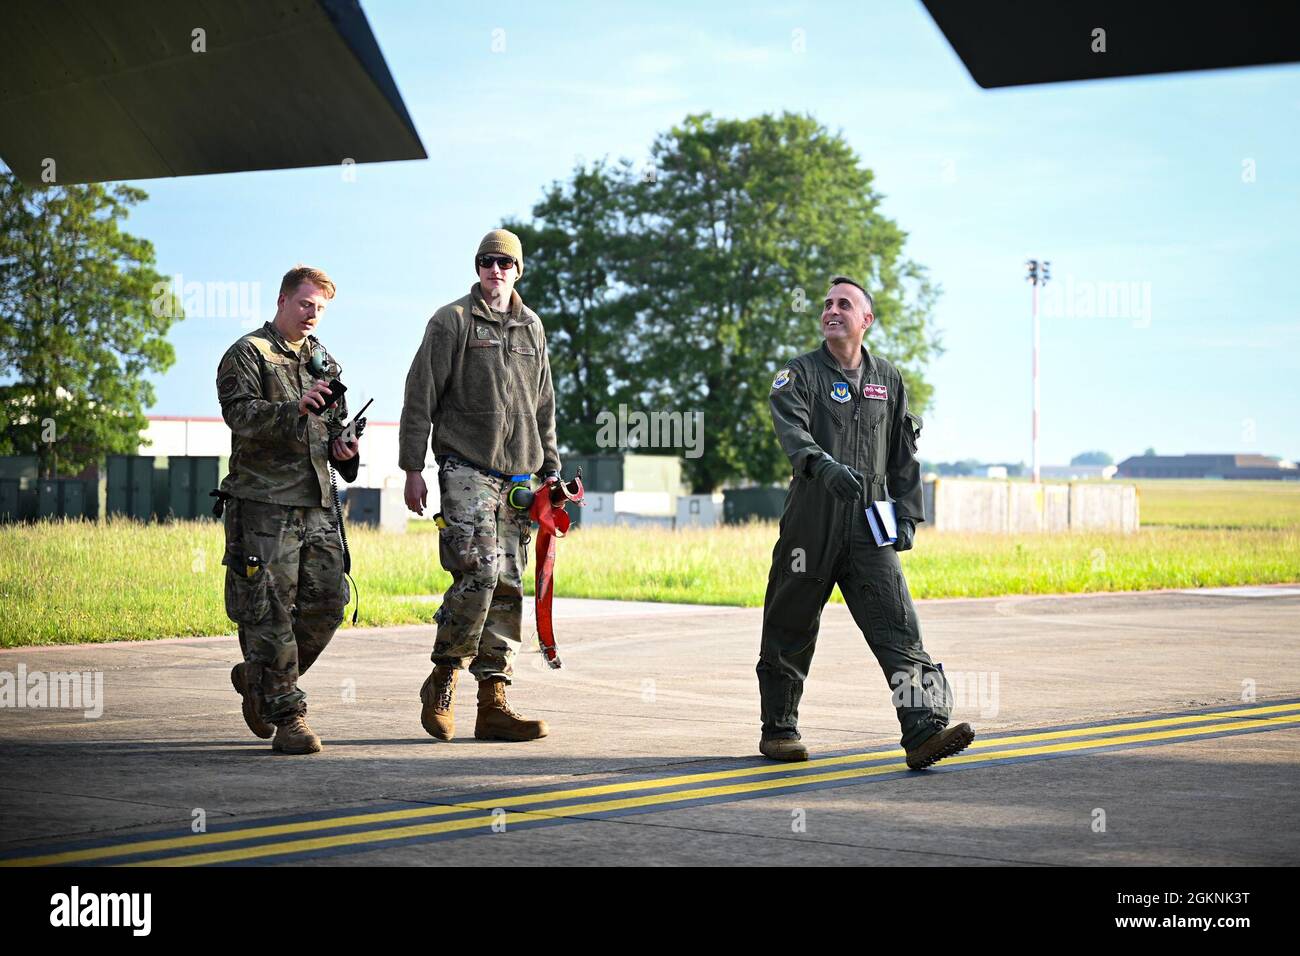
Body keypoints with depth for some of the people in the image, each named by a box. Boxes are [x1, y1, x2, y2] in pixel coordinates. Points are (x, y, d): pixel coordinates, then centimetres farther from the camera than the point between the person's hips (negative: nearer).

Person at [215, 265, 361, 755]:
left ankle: (257, 678, 25)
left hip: (318, 503, 7)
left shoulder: (324, 361, 20)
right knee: (271, 612, -6)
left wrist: (343, 447, 8)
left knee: (327, 604, 5)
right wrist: (296, 408, -30)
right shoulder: (247, 355, -2)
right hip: (264, 503, -7)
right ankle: (287, 716, -3)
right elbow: (241, 415, -17)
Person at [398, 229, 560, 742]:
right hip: (466, 468, -6)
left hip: (517, 474, 6)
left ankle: (493, 703, 5)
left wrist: (549, 468, 19)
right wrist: (412, 469, -7)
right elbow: (420, 397, -3)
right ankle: (443, 680, -2)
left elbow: (543, 405, 24)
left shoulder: (531, 326, 17)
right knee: (478, 571, -19)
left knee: (507, 585, 3)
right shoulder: (452, 321, -1)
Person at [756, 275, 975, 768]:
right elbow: (792, 432, -18)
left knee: (899, 629, -11)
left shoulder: (887, 379, 15)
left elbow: (904, 454, 19)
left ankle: (924, 731, -20)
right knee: (790, 631, 7)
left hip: (869, 526, 2)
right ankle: (779, 730, 23)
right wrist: (825, 466, -38)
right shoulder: (799, 374, 1)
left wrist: (907, 514, 10)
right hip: (811, 520, -2)